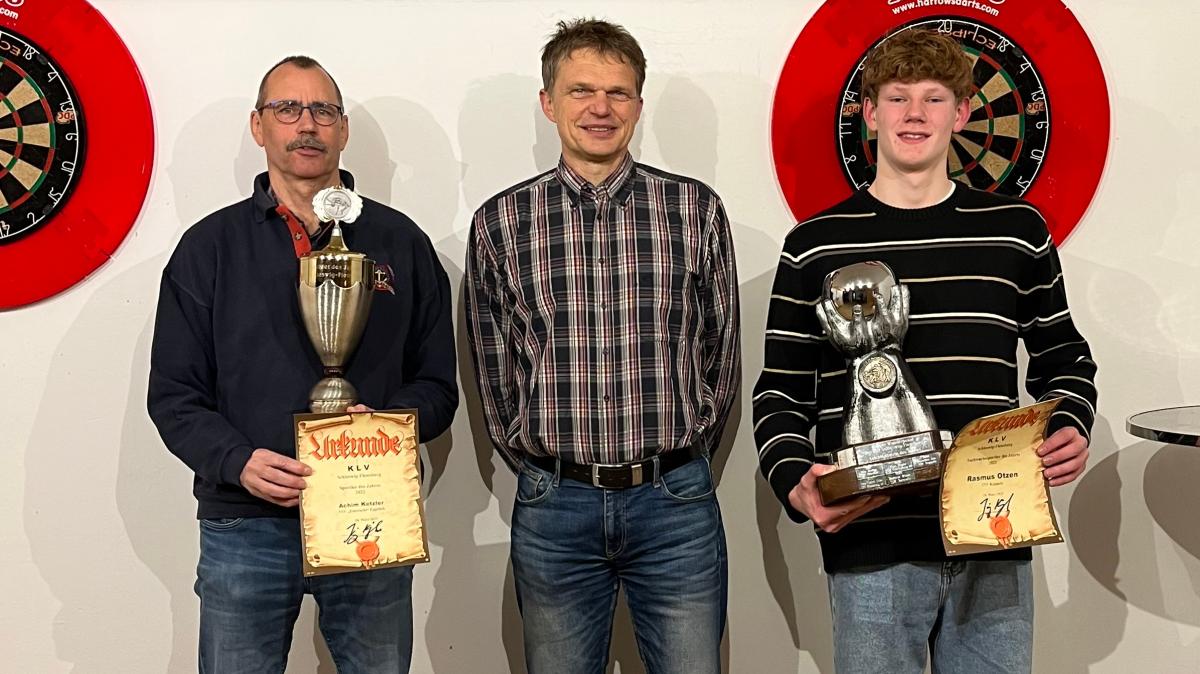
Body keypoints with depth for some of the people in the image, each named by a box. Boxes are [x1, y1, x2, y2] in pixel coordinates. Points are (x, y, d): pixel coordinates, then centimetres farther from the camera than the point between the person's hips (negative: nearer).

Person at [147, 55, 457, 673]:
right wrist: (238, 461, -15)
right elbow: (174, 395, 3)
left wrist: (385, 424, -14)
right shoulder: (210, 246, 5)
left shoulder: (400, 243, 7)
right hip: (244, 528, 0)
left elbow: (437, 386, 7)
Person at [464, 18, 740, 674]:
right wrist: (544, 471, 8)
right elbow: (494, 373, 7)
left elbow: (720, 351, 7)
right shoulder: (500, 222, 1)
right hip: (553, 508, 1)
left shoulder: (697, 209, 1)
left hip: (676, 502, 0)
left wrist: (676, 465, 9)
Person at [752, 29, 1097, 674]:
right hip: (870, 546, -1)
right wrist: (796, 486, -12)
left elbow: (1063, 360, 18)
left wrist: (1070, 430, -2)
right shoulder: (815, 246, 3)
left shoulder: (1017, 230, 8)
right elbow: (781, 393, 5)